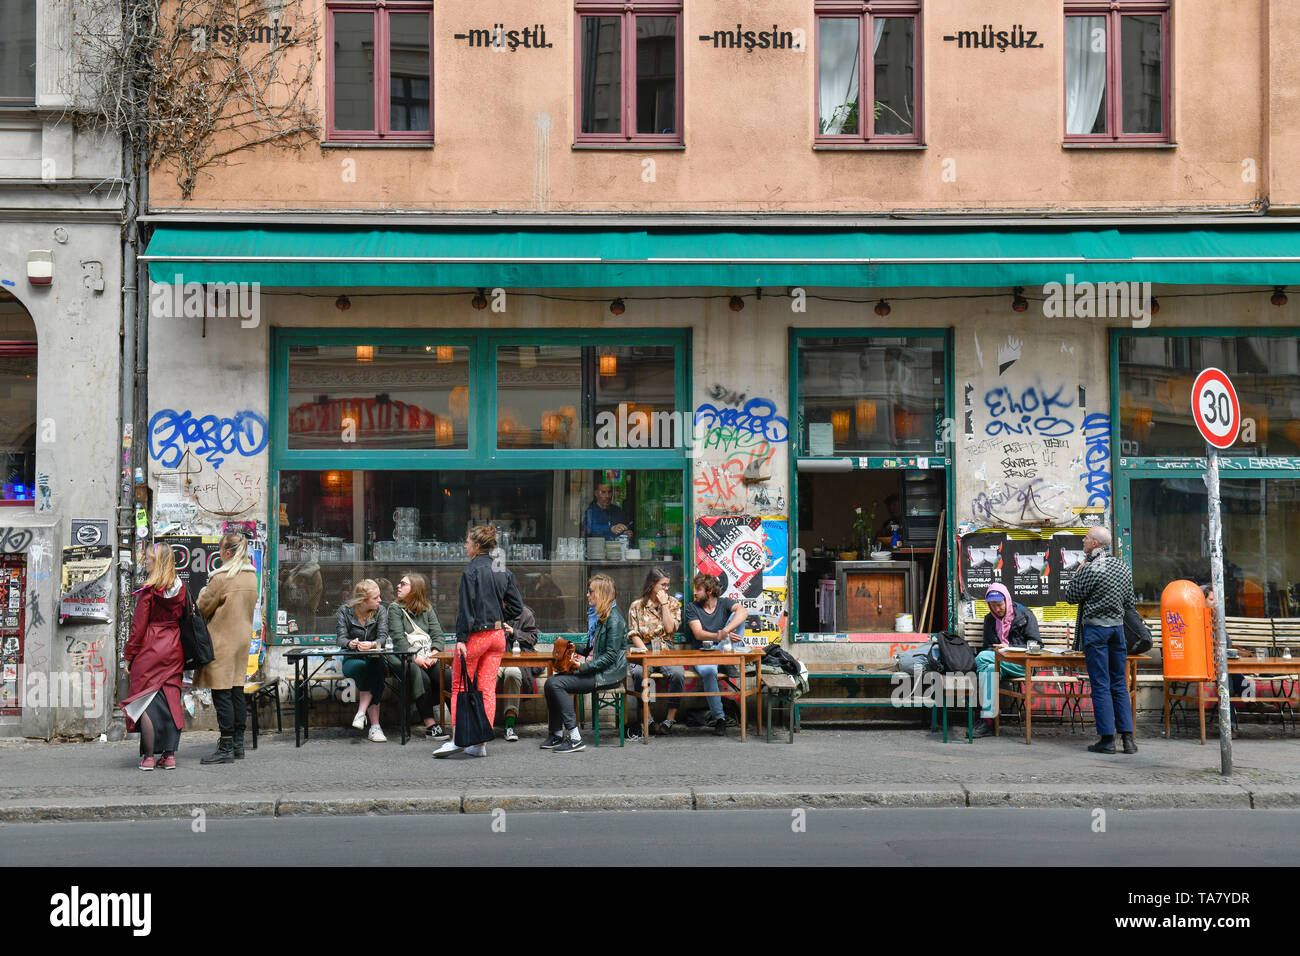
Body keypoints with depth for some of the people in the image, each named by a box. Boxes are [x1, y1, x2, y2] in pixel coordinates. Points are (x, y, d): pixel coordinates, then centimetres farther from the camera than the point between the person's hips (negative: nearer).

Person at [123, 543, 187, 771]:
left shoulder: (149, 590, -11)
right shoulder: (180, 588, 5)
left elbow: (139, 626, -9)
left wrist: (129, 656, -3)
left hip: (150, 649, -5)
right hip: (174, 650, 6)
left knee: (146, 701, 1)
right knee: (171, 700, 9)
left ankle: (149, 757, 0)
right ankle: (170, 755, 9)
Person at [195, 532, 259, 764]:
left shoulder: (222, 578, -16)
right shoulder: (252, 577, 8)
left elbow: (202, 608, -8)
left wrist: (201, 596, 12)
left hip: (222, 639, -8)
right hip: (243, 636, 8)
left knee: (221, 693, -5)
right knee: (237, 690, 12)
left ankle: (226, 747, -5)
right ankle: (238, 744, 16)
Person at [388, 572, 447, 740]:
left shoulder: (427, 609, 19)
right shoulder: (395, 608, 8)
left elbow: (438, 634, 9)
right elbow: (398, 638, -5)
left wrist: (434, 653, -12)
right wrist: (415, 658, -18)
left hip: (428, 657, 3)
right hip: (406, 657, -3)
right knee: (422, 679, -32)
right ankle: (430, 724, -32)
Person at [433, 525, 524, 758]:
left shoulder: (472, 570, -11)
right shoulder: (503, 571, 8)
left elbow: (466, 606, -15)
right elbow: (517, 606, 9)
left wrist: (461, 638, -14)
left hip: (475, 634, -6)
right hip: (498, 635, 6)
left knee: (459, 687, 4)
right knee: (488, 689, 6)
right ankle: (481, 744, 7)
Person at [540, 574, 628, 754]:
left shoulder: (614, 619, -13)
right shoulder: (600, 616, 17)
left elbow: (610, 656, -19)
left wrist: (583, 667, -21)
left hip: (608, 674, -10)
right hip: (595, 671, 10)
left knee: (555, 684, -19)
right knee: (552, 682, -1)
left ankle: (574, 738, -20)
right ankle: (557, 734, 2)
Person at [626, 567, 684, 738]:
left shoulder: (673, 603, 10)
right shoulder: (637, 606, 7)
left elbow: (670, 629, -4)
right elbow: (634, 635, 2)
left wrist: (664, 604, -6)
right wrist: (647, 653, -12)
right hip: (642, 650, -1)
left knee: (678, 673, -32)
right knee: (639, 672, -35)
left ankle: (670, 720, -23)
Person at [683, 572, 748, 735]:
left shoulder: (725, 603, 7)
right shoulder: (692, 607, 7)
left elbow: (743, 611, -17)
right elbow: (698, 634, -8)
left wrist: (725, 631, -35)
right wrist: (719, 636, -28)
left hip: (721, 651, 1)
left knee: (736, 617, -17)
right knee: (708, 671, -38)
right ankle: (718, 716, -30)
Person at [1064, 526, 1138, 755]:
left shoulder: (1090, 569, -15)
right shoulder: (1124, 567, 7)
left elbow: (1071, 596, -5)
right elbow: (1131, 603, 12)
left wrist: (1078, 572, 3)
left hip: (1096, 628, -6)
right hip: (1118, 626, 6)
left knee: (1100, 684, -2)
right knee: (1120, 684, 10)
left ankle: (1107, 739, -2)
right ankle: (1127, 737, 7)